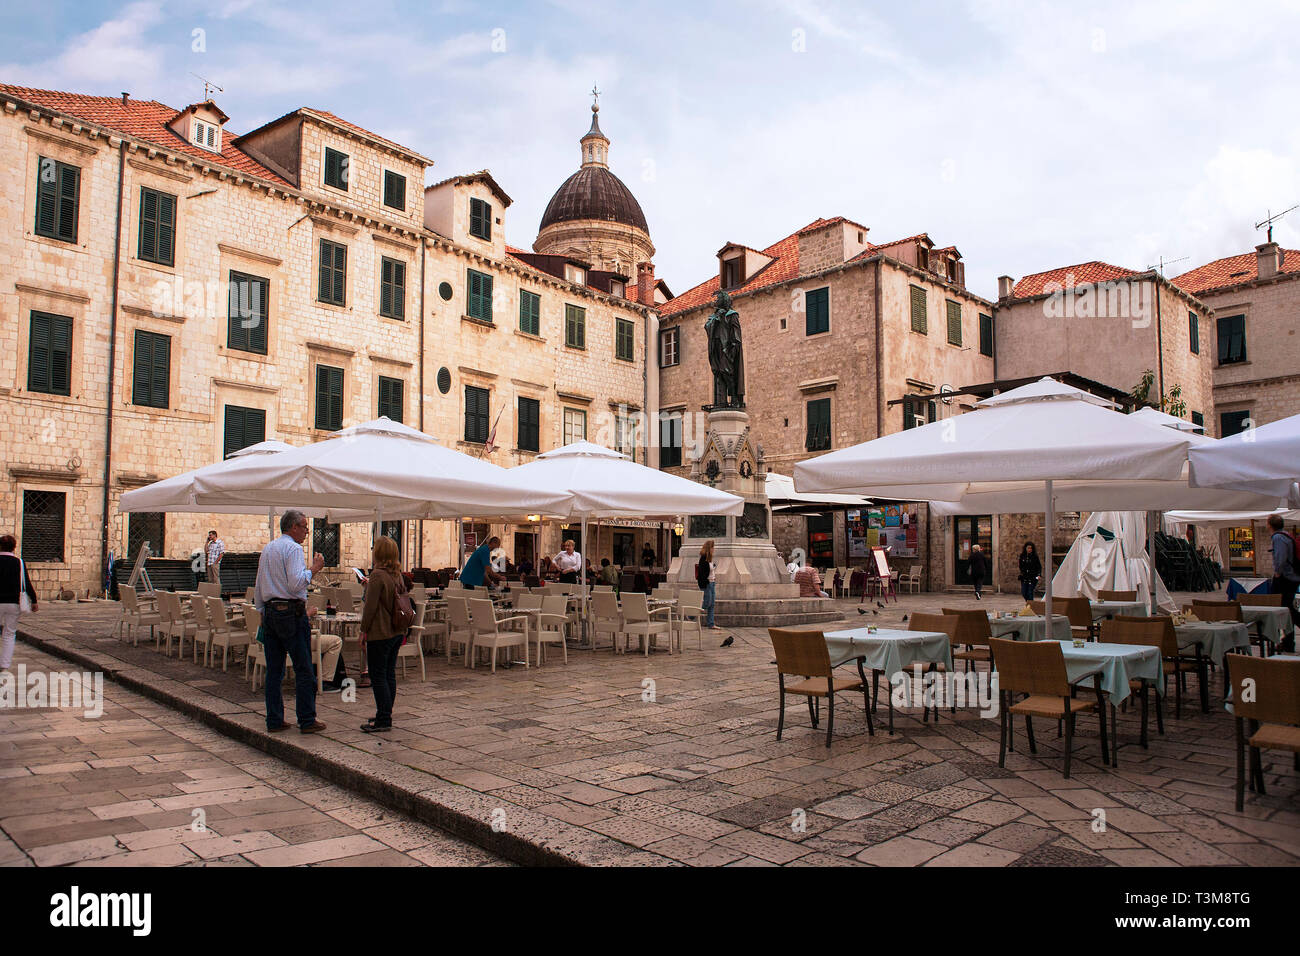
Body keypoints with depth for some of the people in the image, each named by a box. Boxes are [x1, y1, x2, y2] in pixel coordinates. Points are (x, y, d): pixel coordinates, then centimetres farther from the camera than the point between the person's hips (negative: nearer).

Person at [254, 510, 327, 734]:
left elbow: (258, 588, 21)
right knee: (303, 669, -2)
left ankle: (274, 720, 13)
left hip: (270, 612, 8)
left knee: (274, 669, 10)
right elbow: (296, 584, -21)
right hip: (291, 612, -8)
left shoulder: (267, 549, 16)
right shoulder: (293, 548, -10)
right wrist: (313, 568, -9)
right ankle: (307, 721, 0)